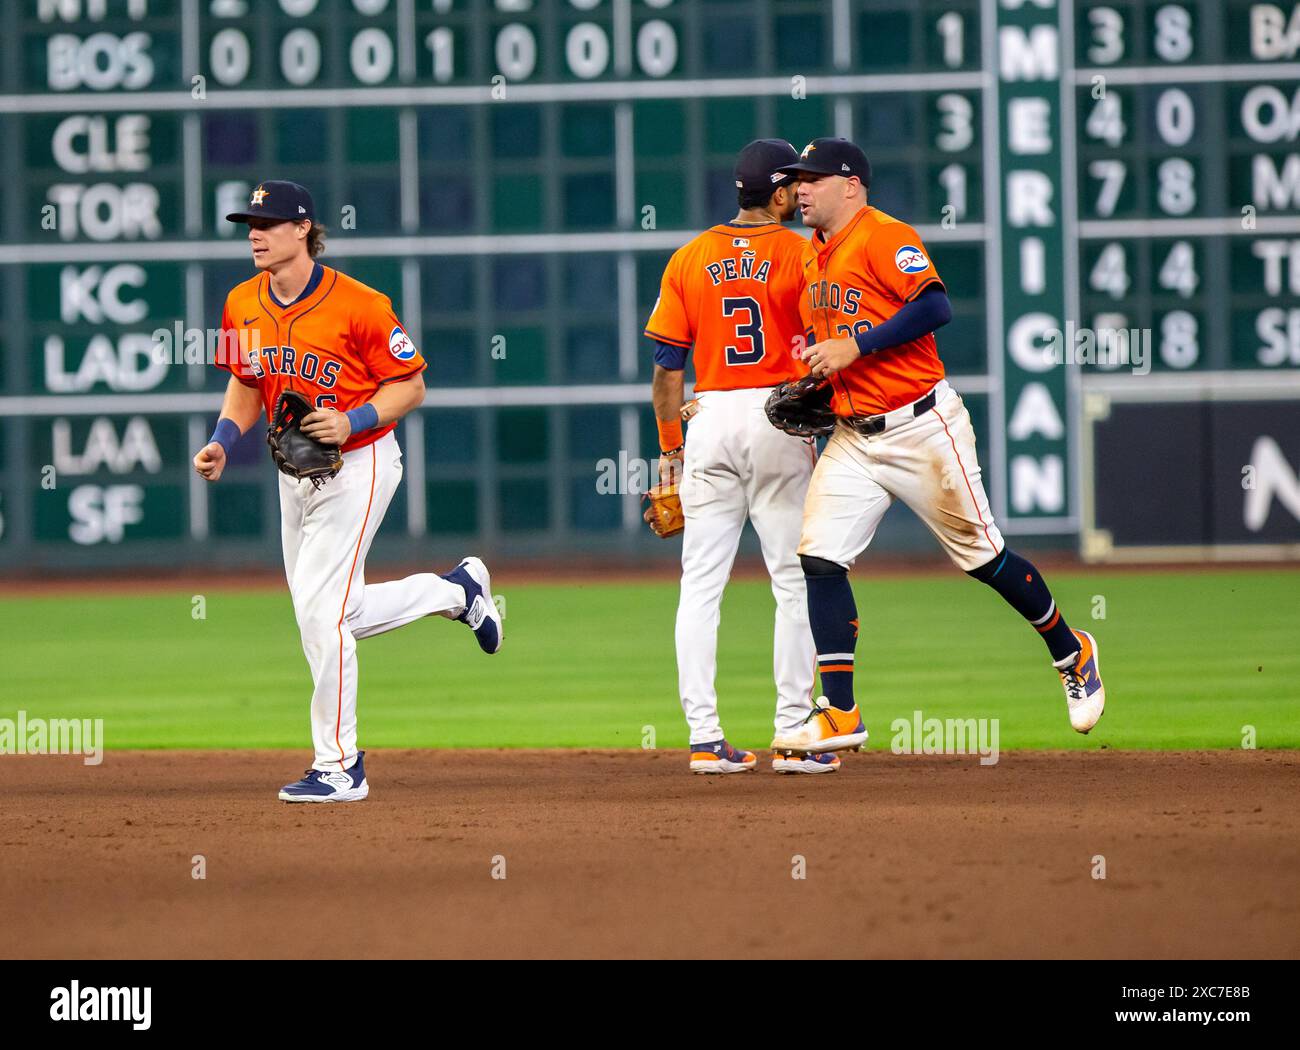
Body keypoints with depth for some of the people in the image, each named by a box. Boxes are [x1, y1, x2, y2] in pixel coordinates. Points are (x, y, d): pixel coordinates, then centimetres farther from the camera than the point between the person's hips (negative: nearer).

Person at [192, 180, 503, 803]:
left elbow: (410, 385, -11)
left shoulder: (357, 304, -18)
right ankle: (457, 590, 37)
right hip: (294, 472, 8)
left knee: (320, 611, -14)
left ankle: (339, 768, -5)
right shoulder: (242, 306, 1)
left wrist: (352, 422, -26)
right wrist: (221, 442, -1)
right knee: (333, 616, 14)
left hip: (357, 466, -8)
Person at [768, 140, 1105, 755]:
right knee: (820, 558, -7)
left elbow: (935, 307, -26)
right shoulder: (814, 255, 13)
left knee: (982, 557, 3)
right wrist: (814, 373, 8)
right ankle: (840, 716, -6)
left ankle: (1072, 654, 26)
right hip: (853, 438, 8)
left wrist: (855, 346, -24)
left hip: (922, 428, -8)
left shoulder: (884, 237, -14)